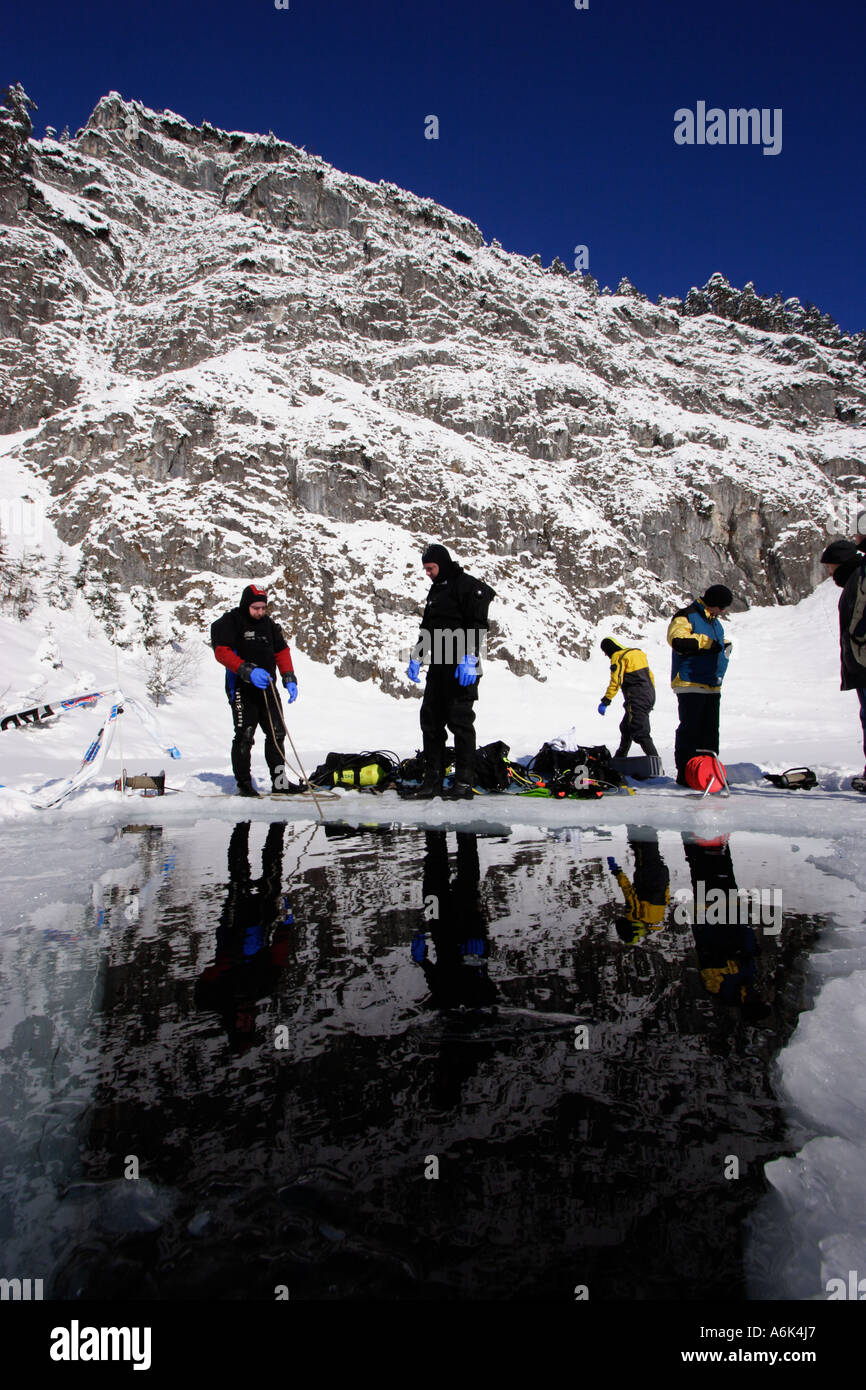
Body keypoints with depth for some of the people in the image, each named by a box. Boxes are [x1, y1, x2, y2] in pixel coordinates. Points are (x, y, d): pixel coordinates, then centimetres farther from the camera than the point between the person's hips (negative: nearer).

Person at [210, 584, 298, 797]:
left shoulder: (269, 624, 13)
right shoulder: (229, 623, -5)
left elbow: (282, 651, 16)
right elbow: (222, 652, -17)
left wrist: (289, 679, 3)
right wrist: (248, 671, -29)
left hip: (267, 687, 6)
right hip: (242, 689, -6)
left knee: (276, 733, 6)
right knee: (244, 736, -6)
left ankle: (279, 781, 13)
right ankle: (244, 783, 3)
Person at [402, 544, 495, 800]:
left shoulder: (468, 586, -6)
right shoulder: (435, 590, 21)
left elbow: (478, 624, -15)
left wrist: (470, 658, -23)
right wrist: (416, 657, 20)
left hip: (462, 667, -9)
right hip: (439, 665, 9)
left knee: (460, 721, -7)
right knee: (430, 720, 6)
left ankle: (464, 783, -2)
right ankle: (432, 781, 12)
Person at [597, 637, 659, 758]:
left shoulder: (618, 657, -8)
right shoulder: (637, 652, 18)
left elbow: (615, 682, -17)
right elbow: (650, 675, 20)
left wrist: (605, 701, -15)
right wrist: (651, 694, 24)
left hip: (636, 699, -10)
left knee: (640, 732, -13)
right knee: (626, 728, 23)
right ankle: (620, 757, 36)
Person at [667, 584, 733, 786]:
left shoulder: (715, 623, 22)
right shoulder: (687, 616, -6)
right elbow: (677, 639, -22)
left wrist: (724, 648, 11)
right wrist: (706, 642, -18)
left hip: (712, 686, 9)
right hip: (690, 684, -9)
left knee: (710, 731, 10)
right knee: (689, 729, -7)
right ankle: (685, 774, -4)